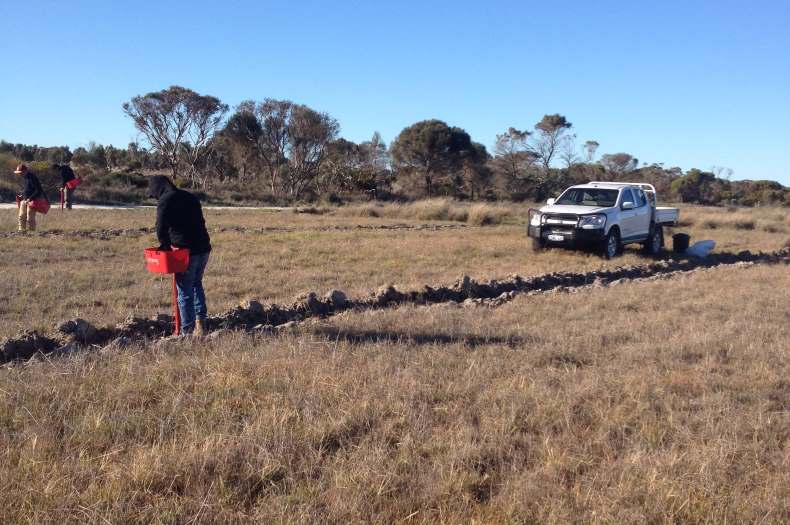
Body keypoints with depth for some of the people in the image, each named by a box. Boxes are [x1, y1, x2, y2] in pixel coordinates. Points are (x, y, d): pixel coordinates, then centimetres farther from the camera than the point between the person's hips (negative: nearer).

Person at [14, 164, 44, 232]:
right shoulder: (24, 177, 10)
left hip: (32, 201, -9)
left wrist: (30, 199, -23)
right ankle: (22, 230, 17)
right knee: (22, 216, 10)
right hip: (24, 200, 9)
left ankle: (31, 231, 0)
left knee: (30, 218, -7)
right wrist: (22, 195, 9)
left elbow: (39, 190, -20)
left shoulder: (32, 178, -17)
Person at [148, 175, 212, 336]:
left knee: (185, 293, 2)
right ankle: (200, 324, 19)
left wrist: (166, 246, 1)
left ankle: (187, 332, 6)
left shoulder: (164, 202, -8)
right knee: (197, 284, 24)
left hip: (186, 252, -7)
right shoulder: (190, 197, 15)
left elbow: (161, 230, -18)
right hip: (203, 248, 7)